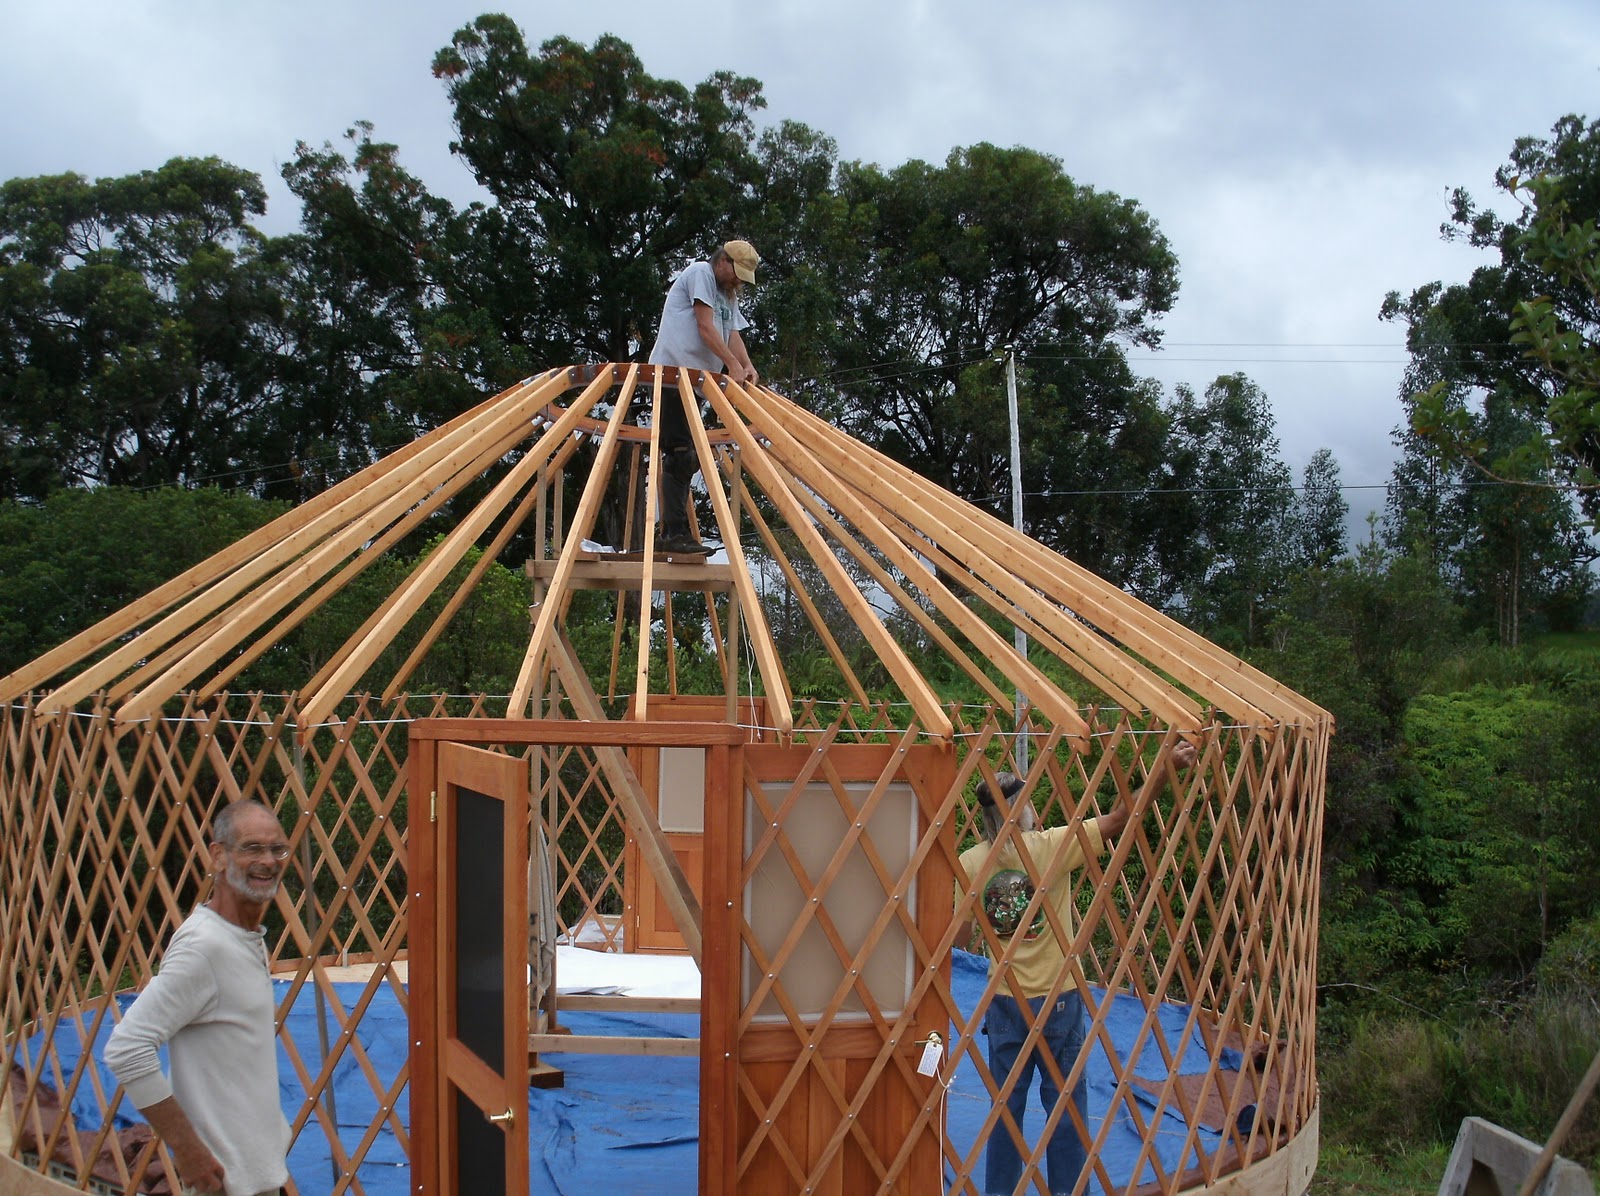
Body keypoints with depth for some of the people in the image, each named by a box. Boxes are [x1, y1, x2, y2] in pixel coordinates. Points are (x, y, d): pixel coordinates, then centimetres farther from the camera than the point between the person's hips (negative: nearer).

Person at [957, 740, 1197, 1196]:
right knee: (1065, 1106, 9)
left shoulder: (969, 864, -5)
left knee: (1006, 1107, 12)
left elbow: (959, 937, 1)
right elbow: (1118, 819, -11)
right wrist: (1164, 767, -6)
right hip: (1057, 1003, -2)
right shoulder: (1051, 846, -13)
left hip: (1004, 1002, 3)